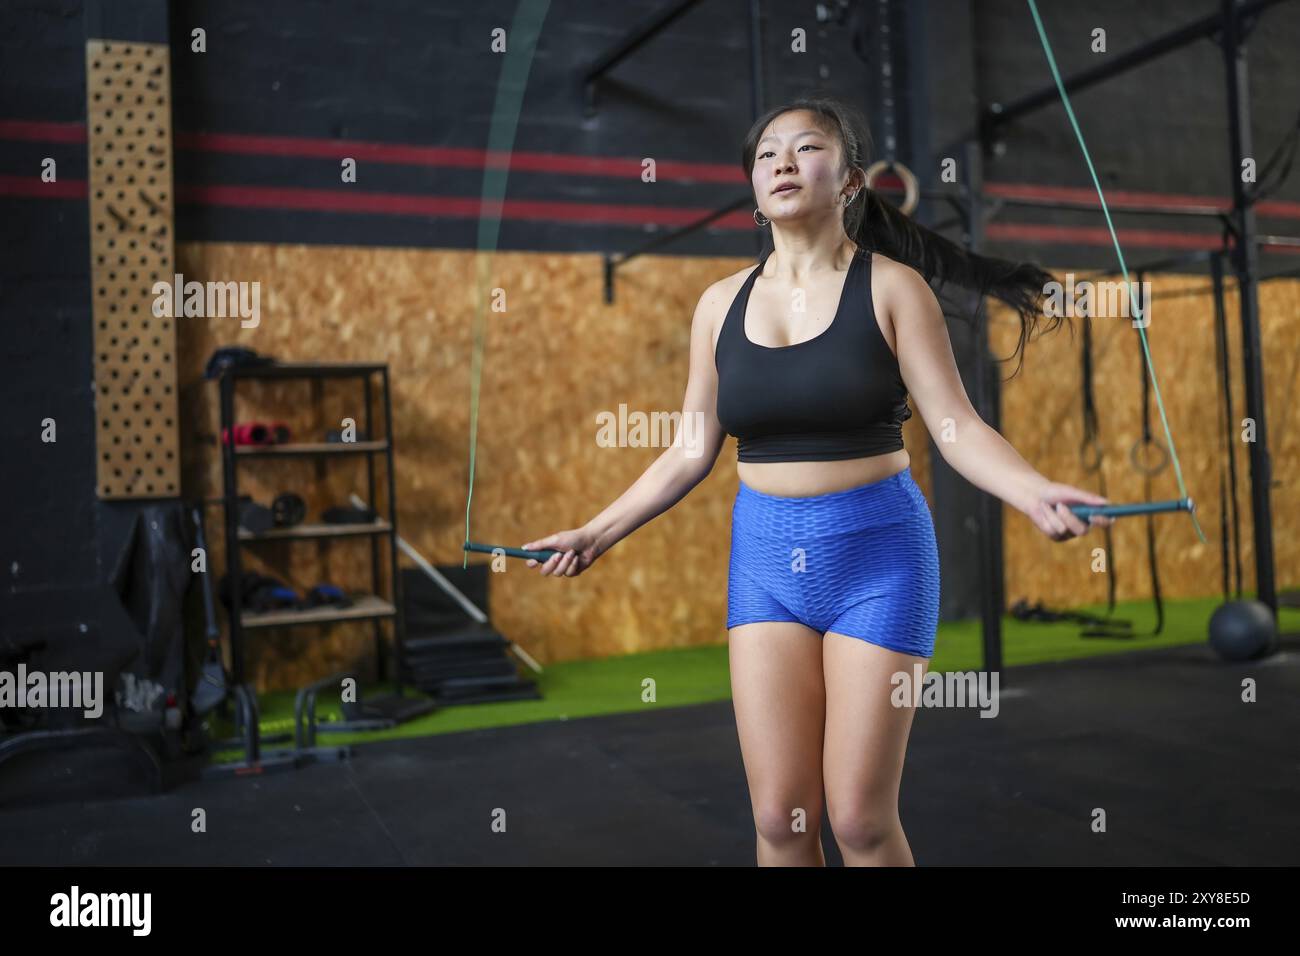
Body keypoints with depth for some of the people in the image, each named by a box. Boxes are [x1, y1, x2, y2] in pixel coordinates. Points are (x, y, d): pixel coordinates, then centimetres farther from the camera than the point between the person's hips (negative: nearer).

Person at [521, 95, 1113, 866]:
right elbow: (692, 452, 11)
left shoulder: (891, 286, -4)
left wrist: (1033, 492, -27)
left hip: (876, 552, -3)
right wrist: (599, 532, 9)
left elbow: (957, 426, -9)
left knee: (861, 817, 0)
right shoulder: (722, 303, 6)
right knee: (779, 814, 4)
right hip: (765, 558, 3)